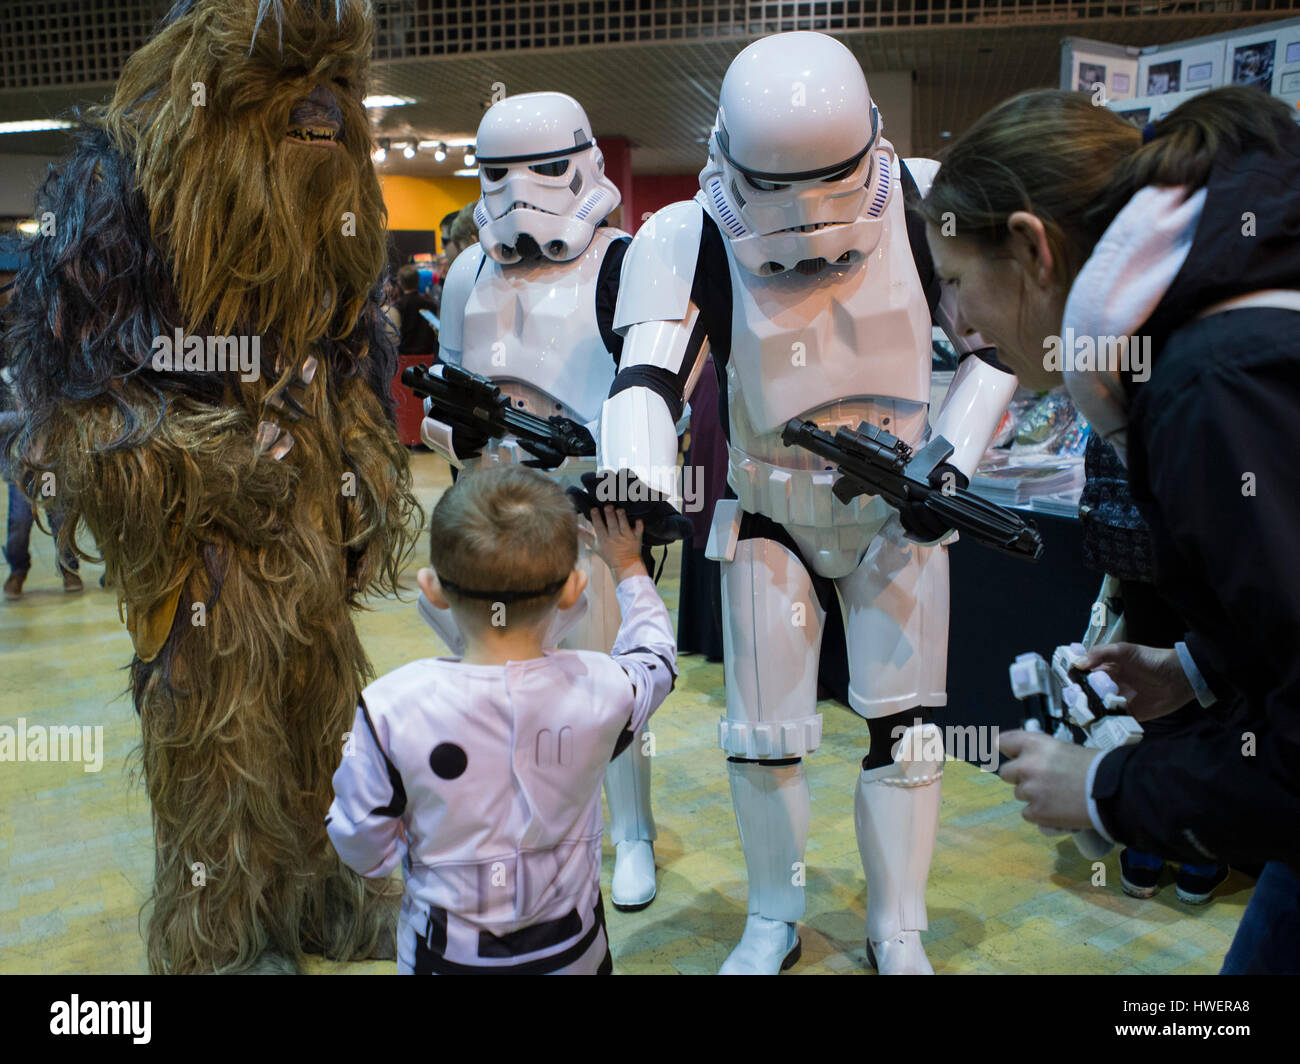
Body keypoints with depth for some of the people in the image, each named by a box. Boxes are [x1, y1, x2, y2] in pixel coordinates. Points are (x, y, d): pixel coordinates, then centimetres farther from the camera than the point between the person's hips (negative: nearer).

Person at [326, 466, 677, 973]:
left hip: (443, 957, -1)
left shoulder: (390, 707, -26)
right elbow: (655, 654, 3)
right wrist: (629, 568, 19)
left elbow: (364, 850, -13)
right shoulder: (603, 688, -22)